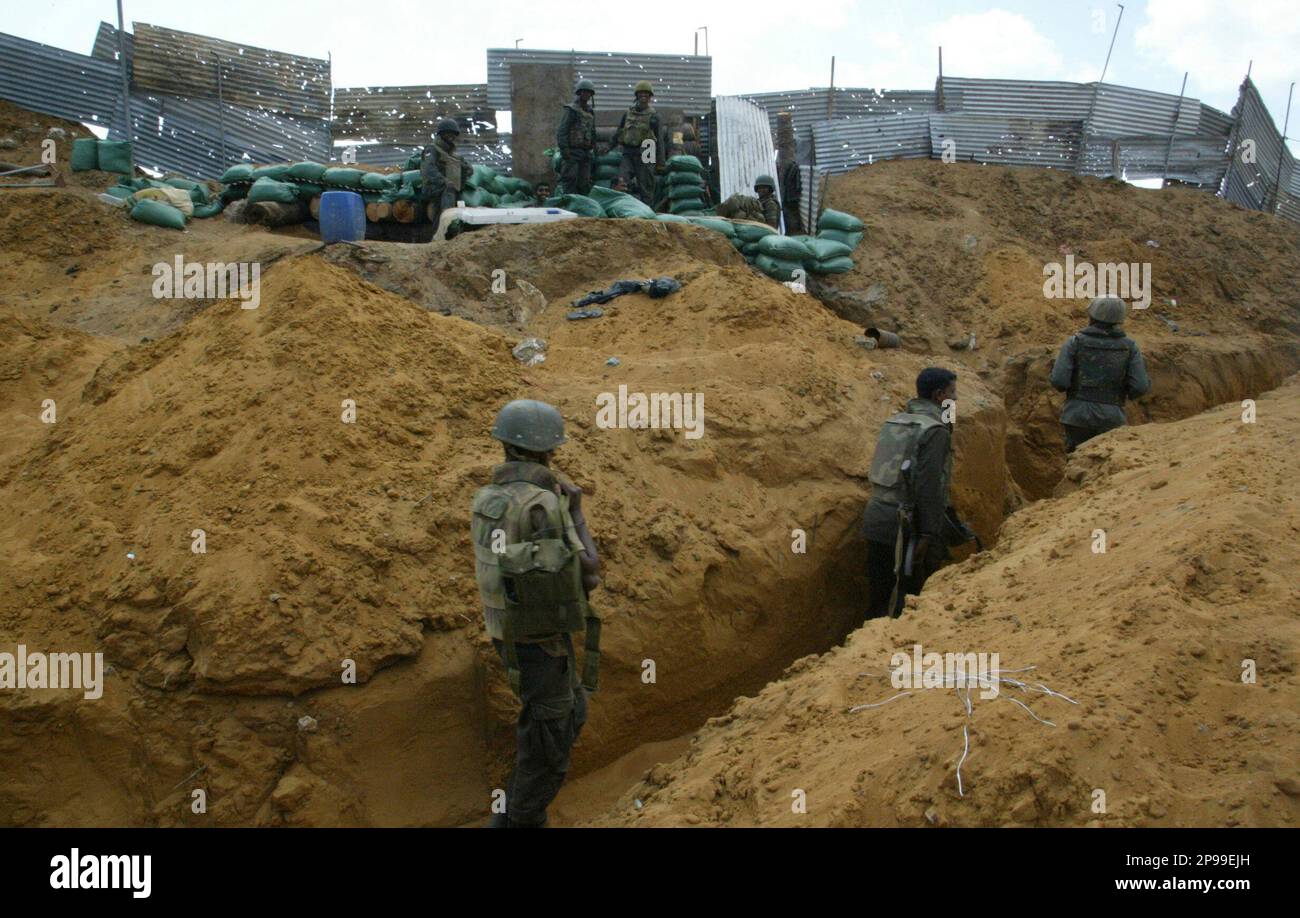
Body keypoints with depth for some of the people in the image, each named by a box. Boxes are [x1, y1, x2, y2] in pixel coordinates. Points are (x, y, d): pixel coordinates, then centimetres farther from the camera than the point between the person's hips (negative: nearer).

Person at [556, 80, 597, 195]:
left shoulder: (590, 112, 16)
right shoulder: (571, 110, -5)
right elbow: (562, 131, -12)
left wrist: (594, 150, 17)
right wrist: (564, 150, -19)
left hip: (585, 152, 7)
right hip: (572, 152, -7)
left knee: (584, 182, 4)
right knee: (570, 181, -9)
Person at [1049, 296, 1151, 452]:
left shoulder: (1074, 342, -6)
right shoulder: (1129, 346, -2)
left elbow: (1059, 381, -13)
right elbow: (1140, 387, -10)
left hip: (1078, 416, 0)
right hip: (1111, 420, 1)